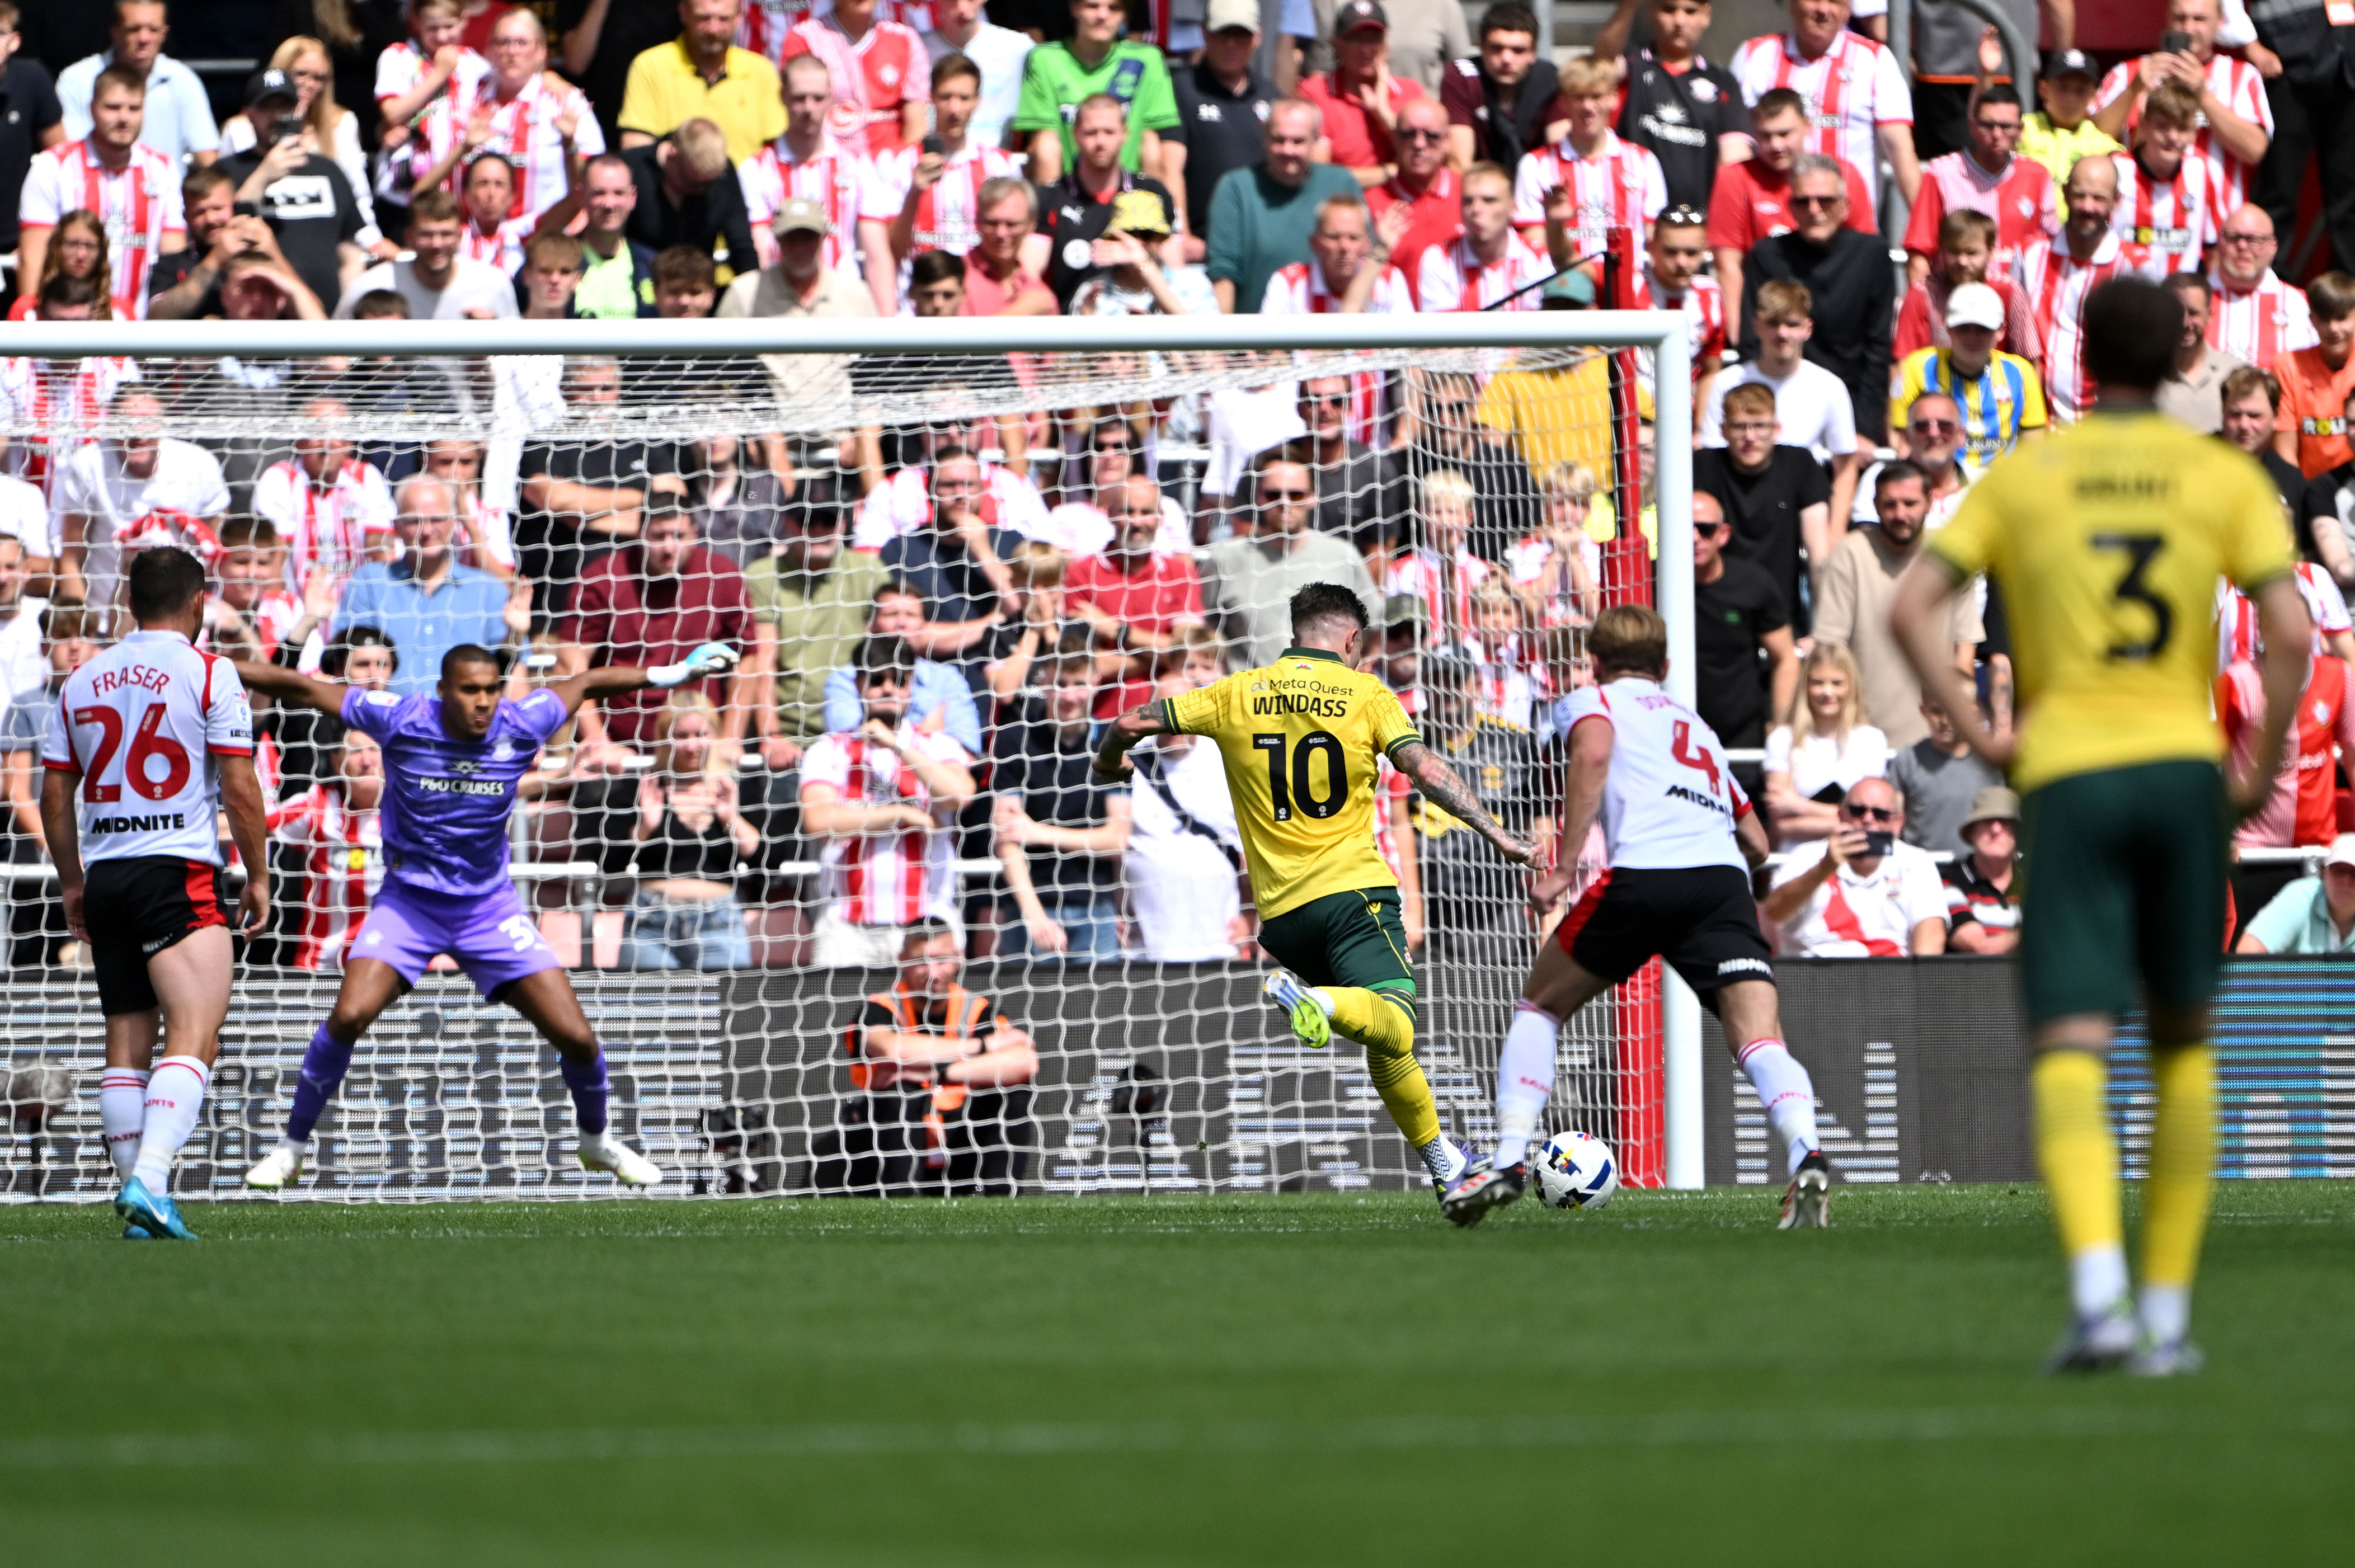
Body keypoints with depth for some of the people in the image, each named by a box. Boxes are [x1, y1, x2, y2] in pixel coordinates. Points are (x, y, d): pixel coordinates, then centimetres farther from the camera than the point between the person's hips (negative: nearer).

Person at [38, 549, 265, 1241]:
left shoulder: (80, 683, 13)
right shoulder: (207, 674, -3)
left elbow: (55, 798, 15)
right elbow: (240, 789, -6)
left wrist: (72, 884, 25)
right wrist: (258, 875, 4)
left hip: (105, 875, 6)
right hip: (180, 872, -6)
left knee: (127, 1046, 12)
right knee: (193, 1037, -12)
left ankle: (137, 1191, 11)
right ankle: (150, 1179, -29)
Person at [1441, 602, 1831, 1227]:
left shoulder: (1594, 700, 19)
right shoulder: (1696, 725, 35)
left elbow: (1592, 752, -7)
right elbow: (1757, 843, 35)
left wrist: (1565, 866, -10)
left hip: (1644, 872, -3)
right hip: (1724, 878, 3)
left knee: (1540, 1006, 19)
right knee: (1760, 1042, -10)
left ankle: (1510, 1159, 12)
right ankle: (1806, 1156, -37)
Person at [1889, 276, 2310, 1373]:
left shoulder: (2021, 477, 8)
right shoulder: (2226, 477, 6)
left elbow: (1911, 611, -3)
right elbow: (2290, 632, -6)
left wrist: (1978, 736, 3)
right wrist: (2261, 778, 3)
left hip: (2065, 779, -1)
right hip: (2181, 767, 1)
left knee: (2071, 1055, -8)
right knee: (2183, 1043, 17)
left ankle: (2098, 1293, -31)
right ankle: (2168, 1314, 15)